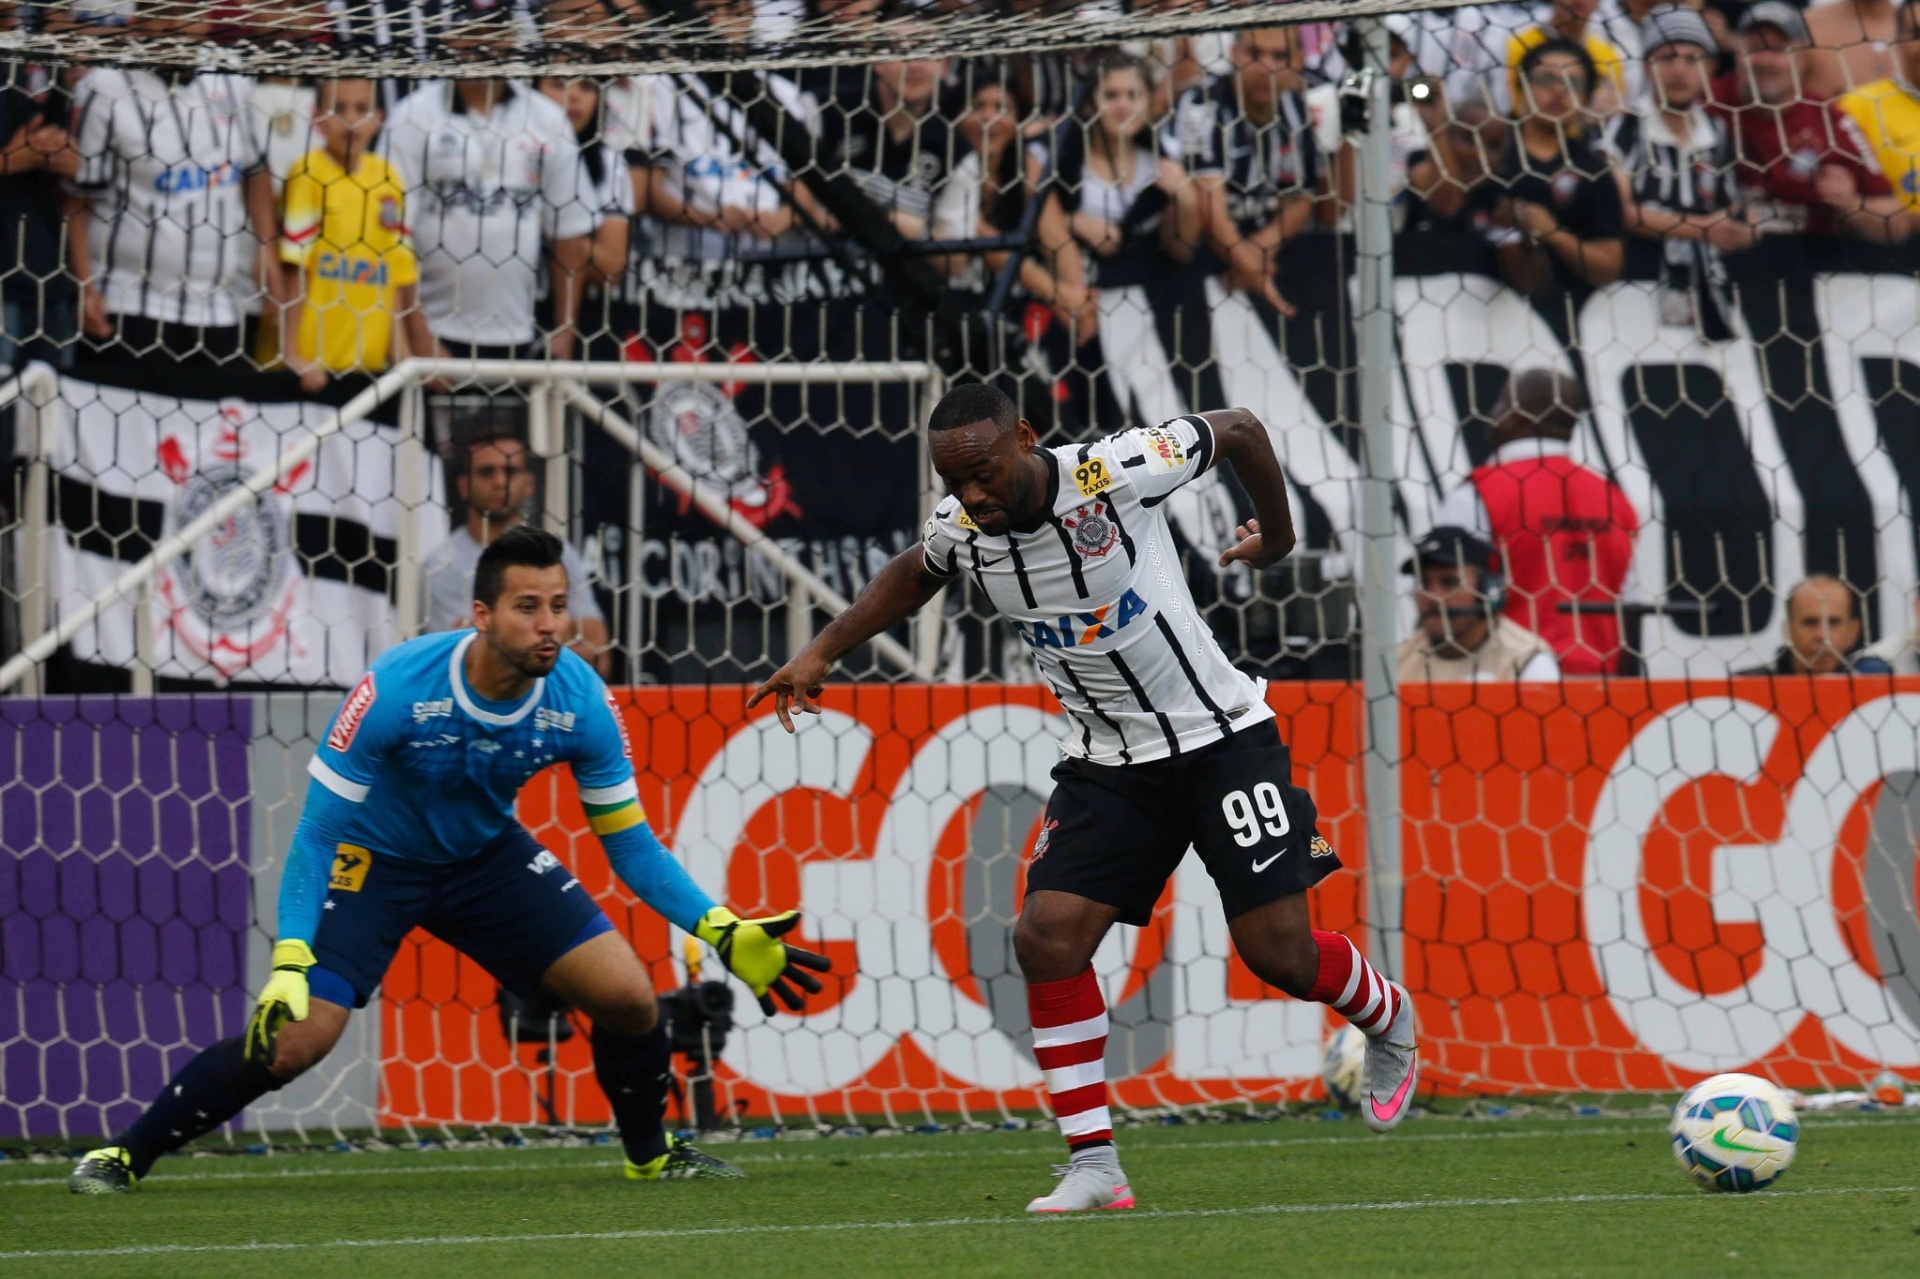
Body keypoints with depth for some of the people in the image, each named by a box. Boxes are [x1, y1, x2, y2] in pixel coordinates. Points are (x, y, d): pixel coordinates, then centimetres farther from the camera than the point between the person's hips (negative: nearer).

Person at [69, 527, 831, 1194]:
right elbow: (317, 832, -25)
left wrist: (720, 929, -17)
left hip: (489, 857, 4)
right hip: (372, 862, -4)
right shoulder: (395, 691, -32)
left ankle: (651, 1153, 19)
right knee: (295, 1038, -20)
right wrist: (289, 963, -34)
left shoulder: (582, 702, -21)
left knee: (629, 997, -11)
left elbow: (629, 841, -8)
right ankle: (126, 1155, -1)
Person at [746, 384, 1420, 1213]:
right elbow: (912, 576, 19)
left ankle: (1388, 1021, 30)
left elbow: (1238, 430, -5)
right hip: (1106, 764, 4)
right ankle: (1094, 1166, -6)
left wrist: (1277, 532, 11)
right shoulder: (960, 527, -7)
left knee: (1279, 954, -6)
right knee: (1046, 936, -13)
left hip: (1220, 738, -4)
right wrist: (822, 653, 9)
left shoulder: (1116, 471, -23)